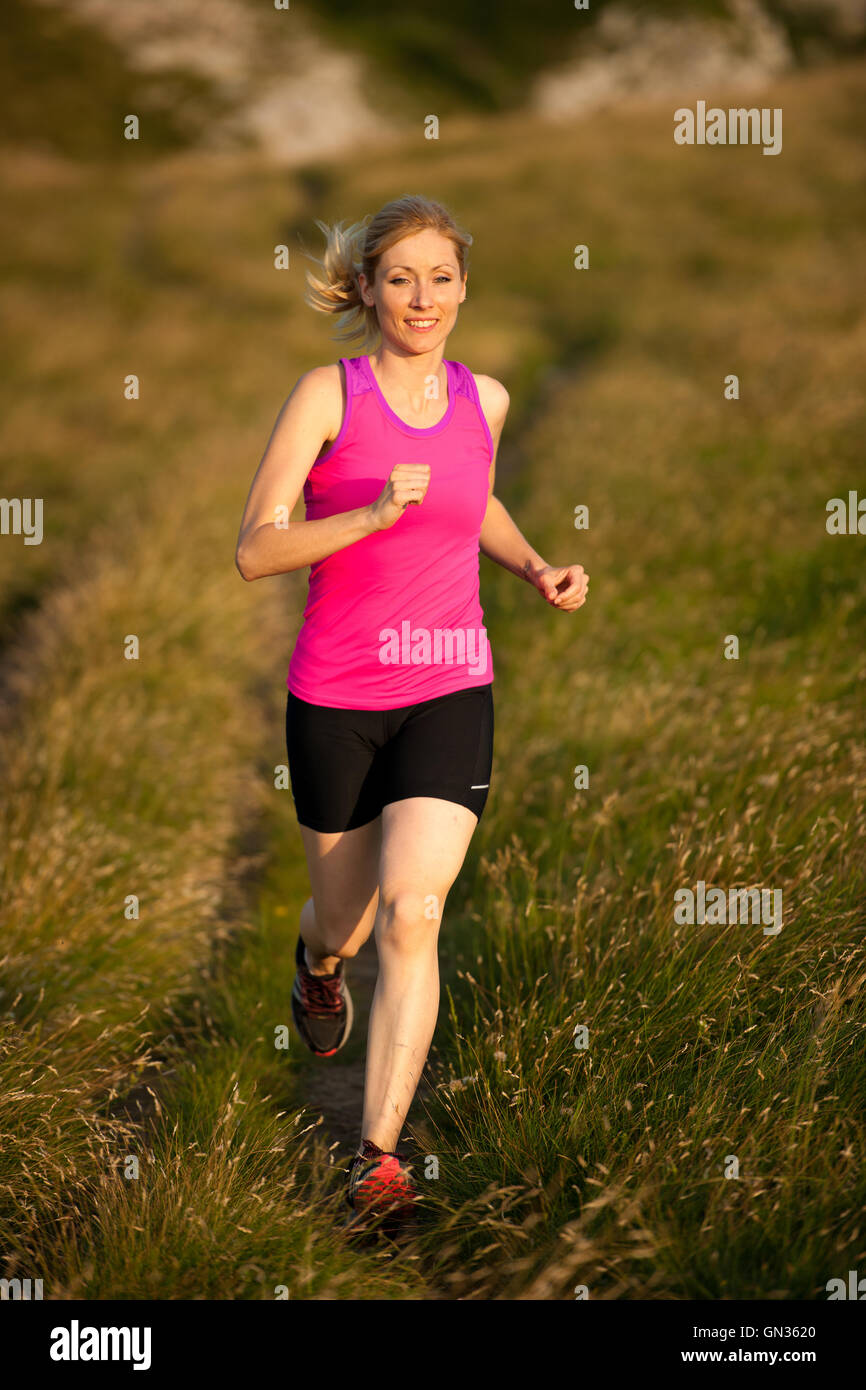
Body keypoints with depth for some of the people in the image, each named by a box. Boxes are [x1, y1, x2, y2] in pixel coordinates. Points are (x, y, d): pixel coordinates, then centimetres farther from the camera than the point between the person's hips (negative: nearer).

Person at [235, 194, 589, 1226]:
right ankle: (317, 964, 54)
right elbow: (254, 550, -12)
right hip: (335, 693, -1)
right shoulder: (328, 394, -7)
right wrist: (374, 513, -25)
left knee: (411, 917, -16)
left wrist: (536, 569, 10)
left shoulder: (485, 400, 5)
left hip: (449, 688, 1)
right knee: (344, 918, 14)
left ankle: (378, 1155, -10)